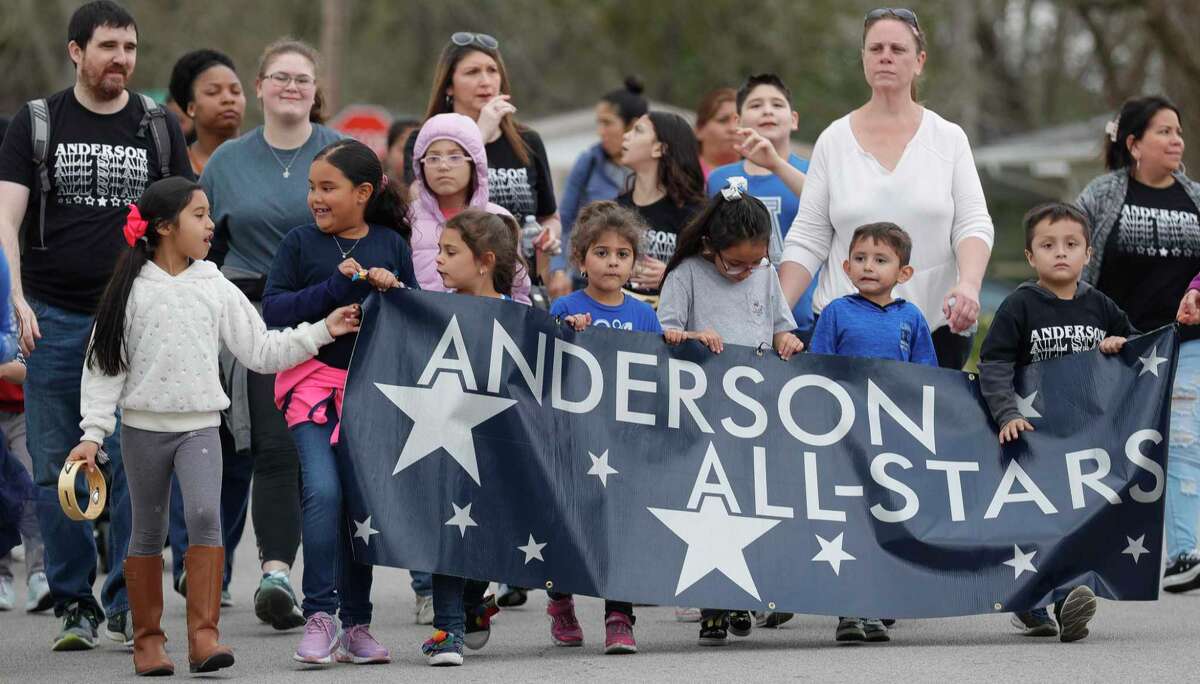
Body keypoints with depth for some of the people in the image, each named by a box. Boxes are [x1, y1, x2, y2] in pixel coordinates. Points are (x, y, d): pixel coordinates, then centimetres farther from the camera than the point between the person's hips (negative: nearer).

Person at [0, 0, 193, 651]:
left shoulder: (159, 128, 10)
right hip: (53, 320, 0)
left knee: (134, 465, -5)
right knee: (57, 471, 1)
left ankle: (127, 603, 3)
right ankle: (74, 605, 10)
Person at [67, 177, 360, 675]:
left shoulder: (216, 289, 6)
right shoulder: (131, 289, -1)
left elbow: (262, 351, 8)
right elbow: (104, 365, 0)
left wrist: (322, 331, 0)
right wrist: (93, 434, -5)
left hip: (200, 426, 1)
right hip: (144, 427, -1)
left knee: (205, 515, -18)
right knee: (148, 531, 6)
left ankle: (203, 634, -19)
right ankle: (147, 638, 17)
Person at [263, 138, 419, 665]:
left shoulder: (391, 244, 8)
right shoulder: (300, 243, 1)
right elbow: (273, 310, -7)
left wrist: (392, 288, -9)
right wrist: (334, 287, -16)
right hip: (314, 381, -3)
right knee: (323, 490, -18)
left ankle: (355, 623, 14)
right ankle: (319, 614, -12)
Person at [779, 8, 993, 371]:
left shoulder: (949, 139, 5)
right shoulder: (834, 140, 6)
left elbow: (973, 225, -2)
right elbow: (807, 240, 4)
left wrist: (969, 284, -21)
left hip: (936, 326, 0)